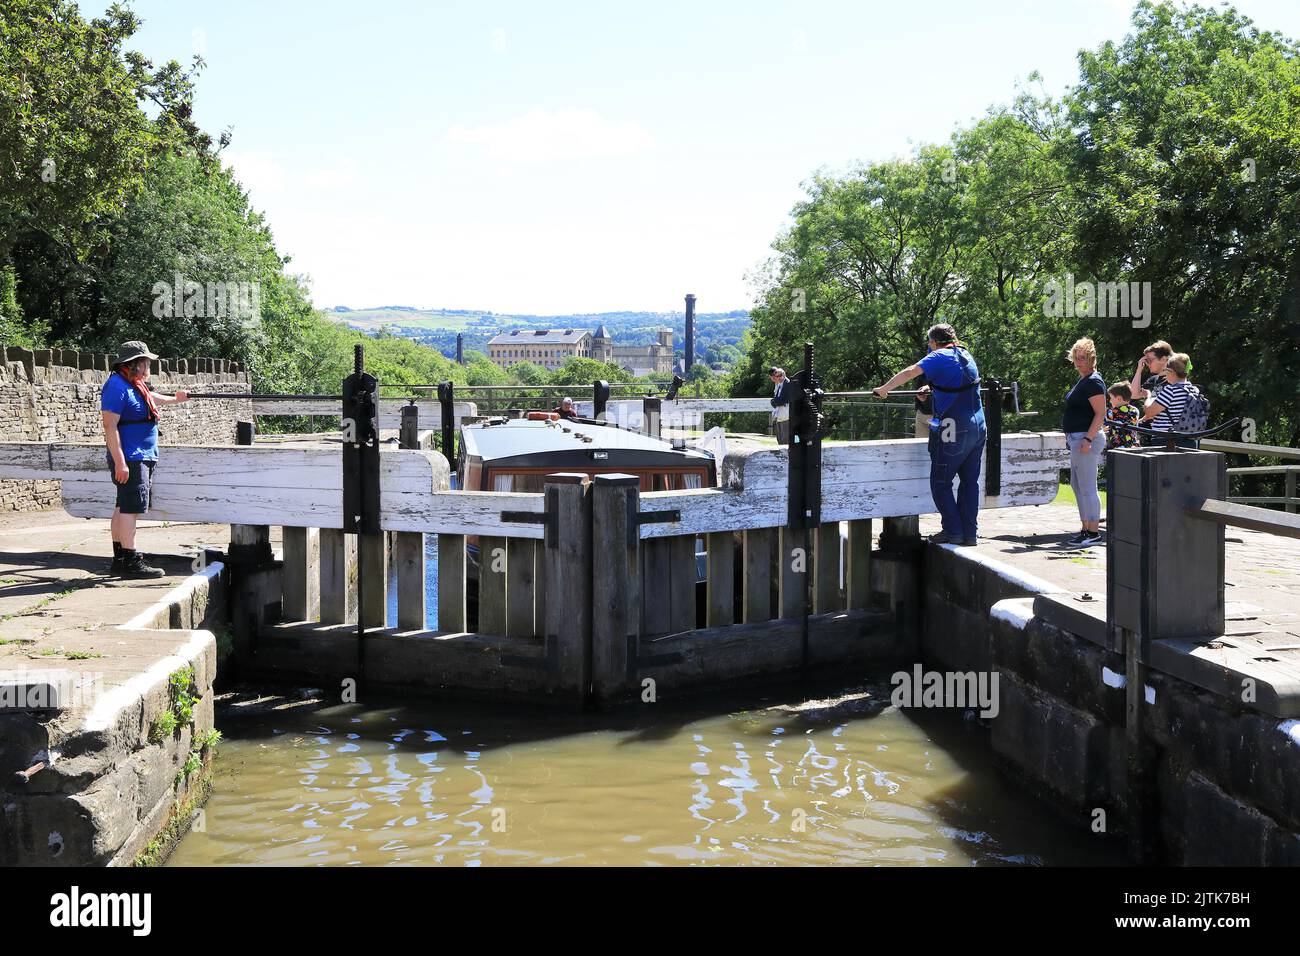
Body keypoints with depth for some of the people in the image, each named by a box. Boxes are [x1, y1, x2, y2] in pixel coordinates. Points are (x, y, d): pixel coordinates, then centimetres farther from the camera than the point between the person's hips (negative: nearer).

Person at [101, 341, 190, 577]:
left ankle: (119, 561, 17)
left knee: (124, 508, 12)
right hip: (130, 459, -10)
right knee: (131, 508, -11)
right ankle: (131, 563, -12)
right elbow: (110, 426, -21)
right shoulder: (117, 386, -15)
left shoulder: (136, 385, 15)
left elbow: (150, 397, 41)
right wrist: (120, 462, -25)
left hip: (143, 459, 10)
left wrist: (174, 399, 58)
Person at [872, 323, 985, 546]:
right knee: (970, 481, 11)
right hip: (978, 427, 7)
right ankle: (970, 532, 13)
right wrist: (932, 389, 36)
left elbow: (911, 371, -19)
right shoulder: (967, 356, 14)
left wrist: (883, 390, -15)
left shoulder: (941, 356, -8)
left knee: (941, 483, 2)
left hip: (954, 430, -7)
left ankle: (953, 531, 1)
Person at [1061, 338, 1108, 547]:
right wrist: (1070, 437, 22)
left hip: (1086, 438, -11)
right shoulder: (1083, 381, 17)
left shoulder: (1093, 382, -13)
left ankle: (1094, 532, -5)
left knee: (1087, 488, -8)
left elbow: (1100, 414, -19)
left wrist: (1088, 439, -25)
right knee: (1077, 486, 14)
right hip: (1076, 439, 11)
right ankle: (1086, 529, 20)